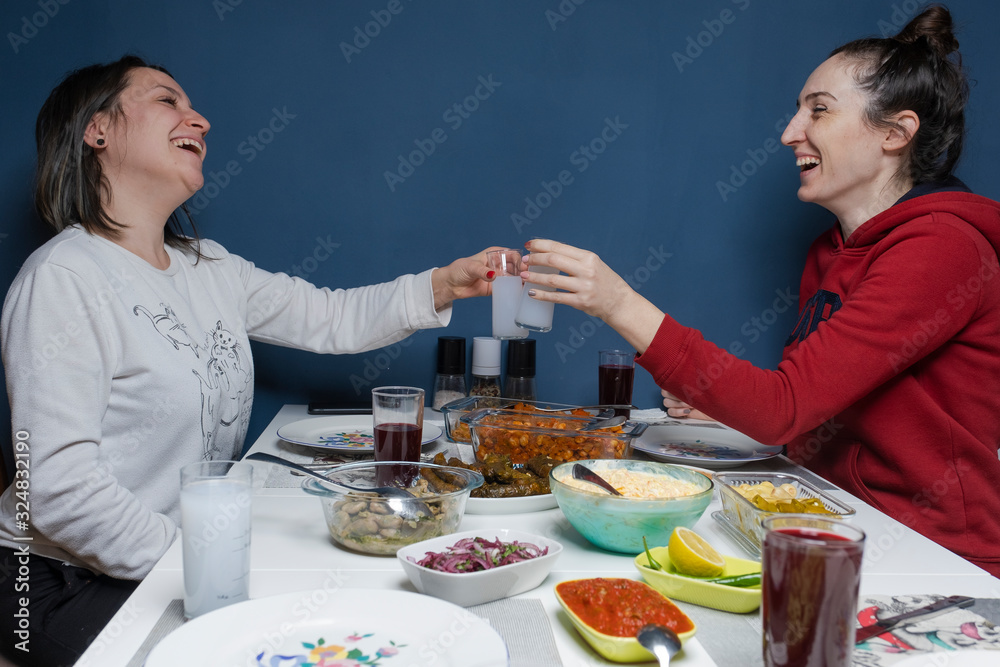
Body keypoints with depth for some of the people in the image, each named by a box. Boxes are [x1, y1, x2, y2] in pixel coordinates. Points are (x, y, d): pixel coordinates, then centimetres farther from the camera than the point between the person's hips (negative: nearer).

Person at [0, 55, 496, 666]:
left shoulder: (207, 267, 8)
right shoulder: (64, 278, -18)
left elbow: (334, 320, 8)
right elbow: (59, 484, -24)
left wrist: (442, 285, -5)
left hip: (191, 554, 7)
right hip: (73, 587, -7)